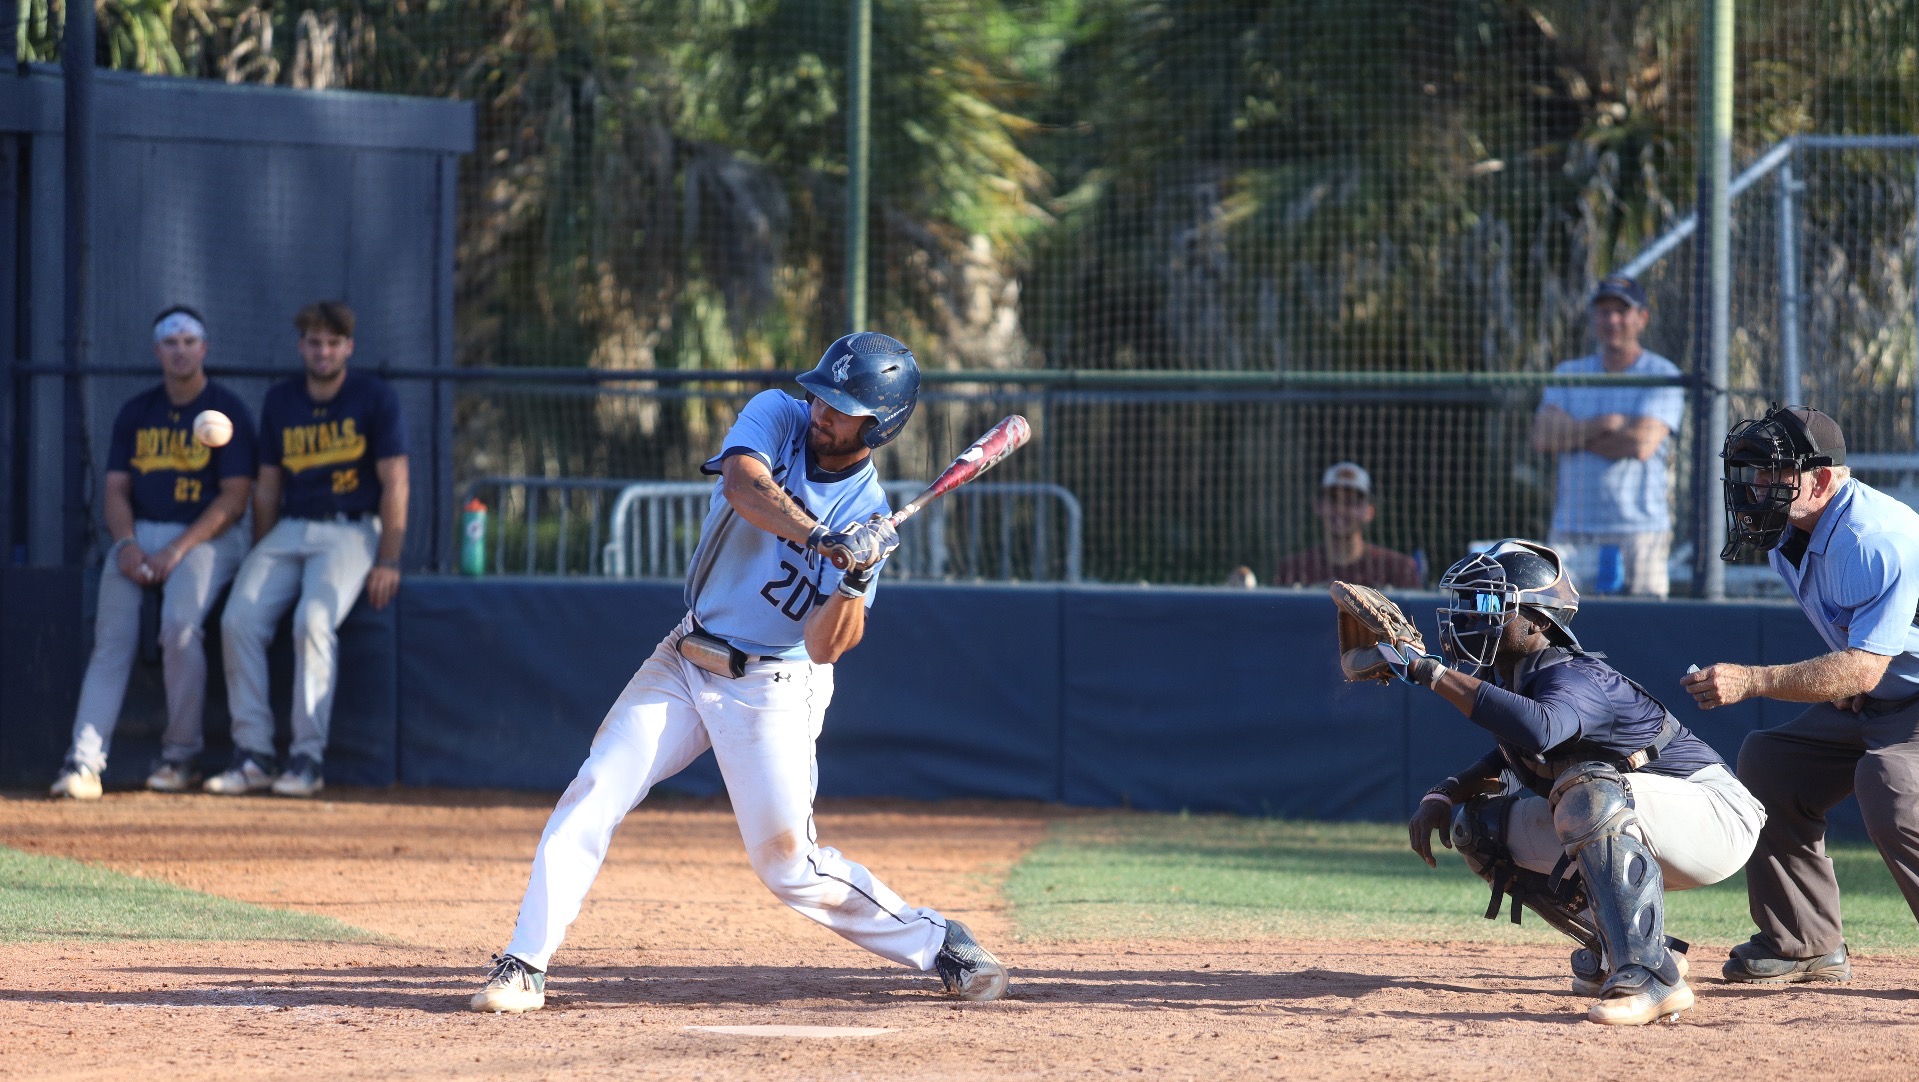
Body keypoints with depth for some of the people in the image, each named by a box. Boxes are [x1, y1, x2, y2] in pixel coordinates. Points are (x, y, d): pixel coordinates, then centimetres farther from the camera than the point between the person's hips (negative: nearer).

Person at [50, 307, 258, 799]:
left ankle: (182, 755, -16)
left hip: (206, 537, -4)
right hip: (140, 533, 4)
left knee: (180, 623, -29)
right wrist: (128, 545, -9)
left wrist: (177, 550, -16)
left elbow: (234, 498, -7)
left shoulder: (227, 410, -1)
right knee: (112, 636, -17)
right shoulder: (136, 412, 14)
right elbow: (116, 488, 11)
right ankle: (85, 759, -27)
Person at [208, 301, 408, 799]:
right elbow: (268, 487, 16)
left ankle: (308, 758, -25)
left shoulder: (375, 399, -2)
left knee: (313, 620, -30)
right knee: (239, 619, -18)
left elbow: (394, 483, -5)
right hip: (291, 530, 5)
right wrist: (259, 563, 10)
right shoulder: (280, 401, 12)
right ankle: (252, 755, -14)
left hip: (351, 530, -5)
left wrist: (388, 561, -13)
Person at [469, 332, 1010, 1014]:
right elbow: (744, 483, -29)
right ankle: (524, 969, -5)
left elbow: (825, 645, -17)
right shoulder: (778, 417, -5)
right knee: (592, 796, -10)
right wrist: (823, 539, -41)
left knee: (789, 865, -7)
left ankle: (937, 943, 11)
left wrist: (857, 578, -34)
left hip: (773, 689, -3)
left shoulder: (871, 518, -10)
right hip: (685, 663, 3)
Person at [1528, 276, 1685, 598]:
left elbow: (1642, 443, -13)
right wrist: (1603, 424, -10)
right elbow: (1542, 438, 0)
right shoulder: (1568, 374, 15)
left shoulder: (1662, 375, 2)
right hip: (1571, 533, 4)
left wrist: (1575, 433, -3)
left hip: (1638, 532, -4)